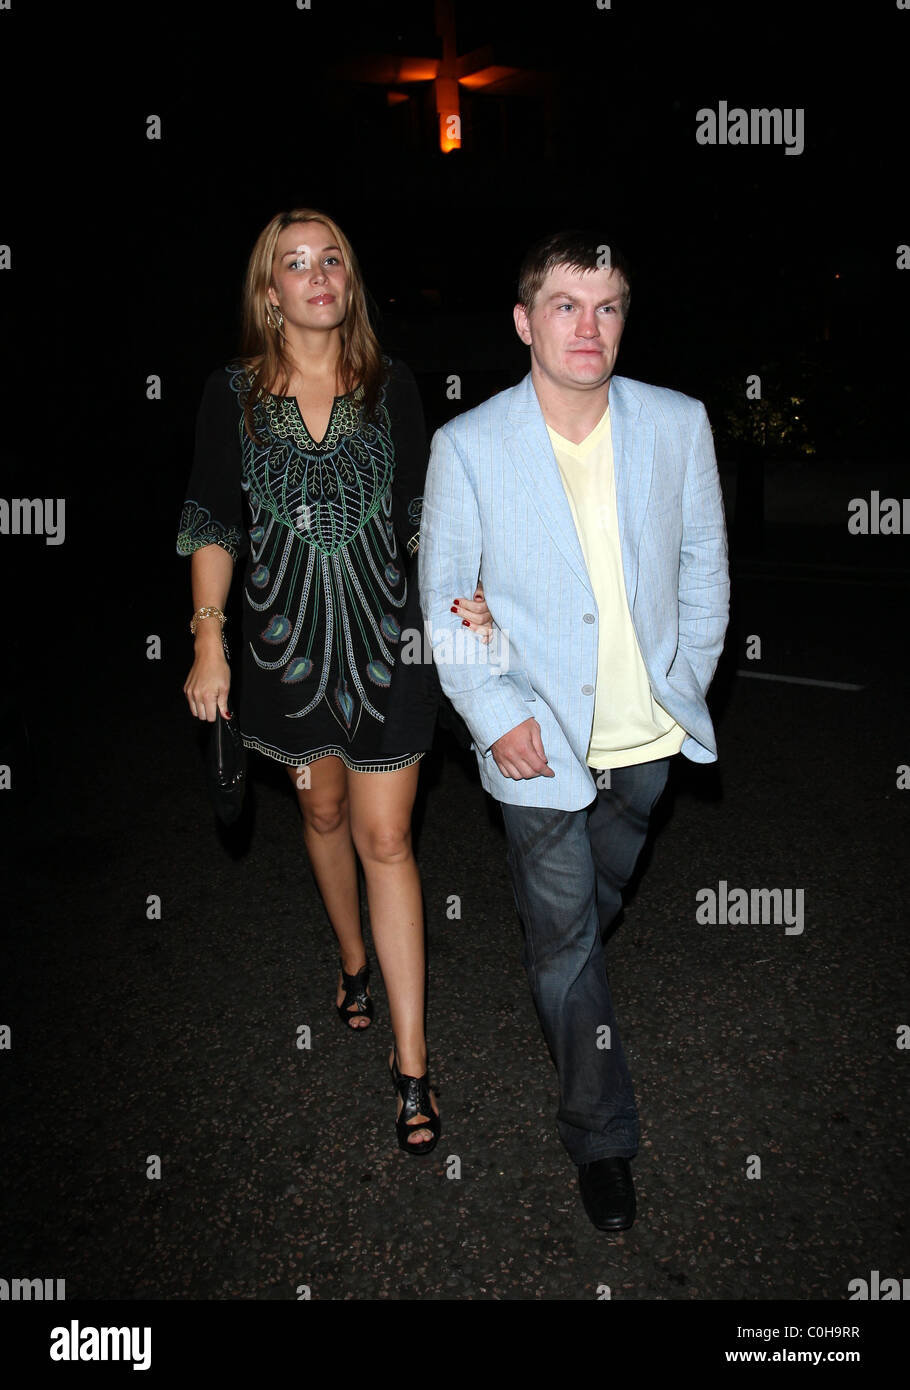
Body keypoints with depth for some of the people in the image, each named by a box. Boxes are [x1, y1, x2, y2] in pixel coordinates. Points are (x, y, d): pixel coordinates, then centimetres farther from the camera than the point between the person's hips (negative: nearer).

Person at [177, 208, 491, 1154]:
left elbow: (424, 515, 2)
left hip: (383, 639, -1)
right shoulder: (233, 393, 1)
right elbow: (214, 526, 2)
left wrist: (463, 591, -15)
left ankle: (411, 1063, 8)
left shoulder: (391, 387, 1)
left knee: (385, 840, 0)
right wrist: (208, 641, -5)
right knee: (322, 813, 18)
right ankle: (352, 959, 45)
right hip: (287, 639, 2)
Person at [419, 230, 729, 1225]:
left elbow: (705, 567, 6)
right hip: (539, 740, -3)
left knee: (603, 893, 25)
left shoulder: (678, 424, -3)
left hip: (648, 736, 3)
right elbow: (444, 597, -4)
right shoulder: (466, 446, -11)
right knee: (564, 937, 6)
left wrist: (685, 687, 3)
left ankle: (562, 982, 58)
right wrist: (495, 715, -12)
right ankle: (601, 1135, 26)